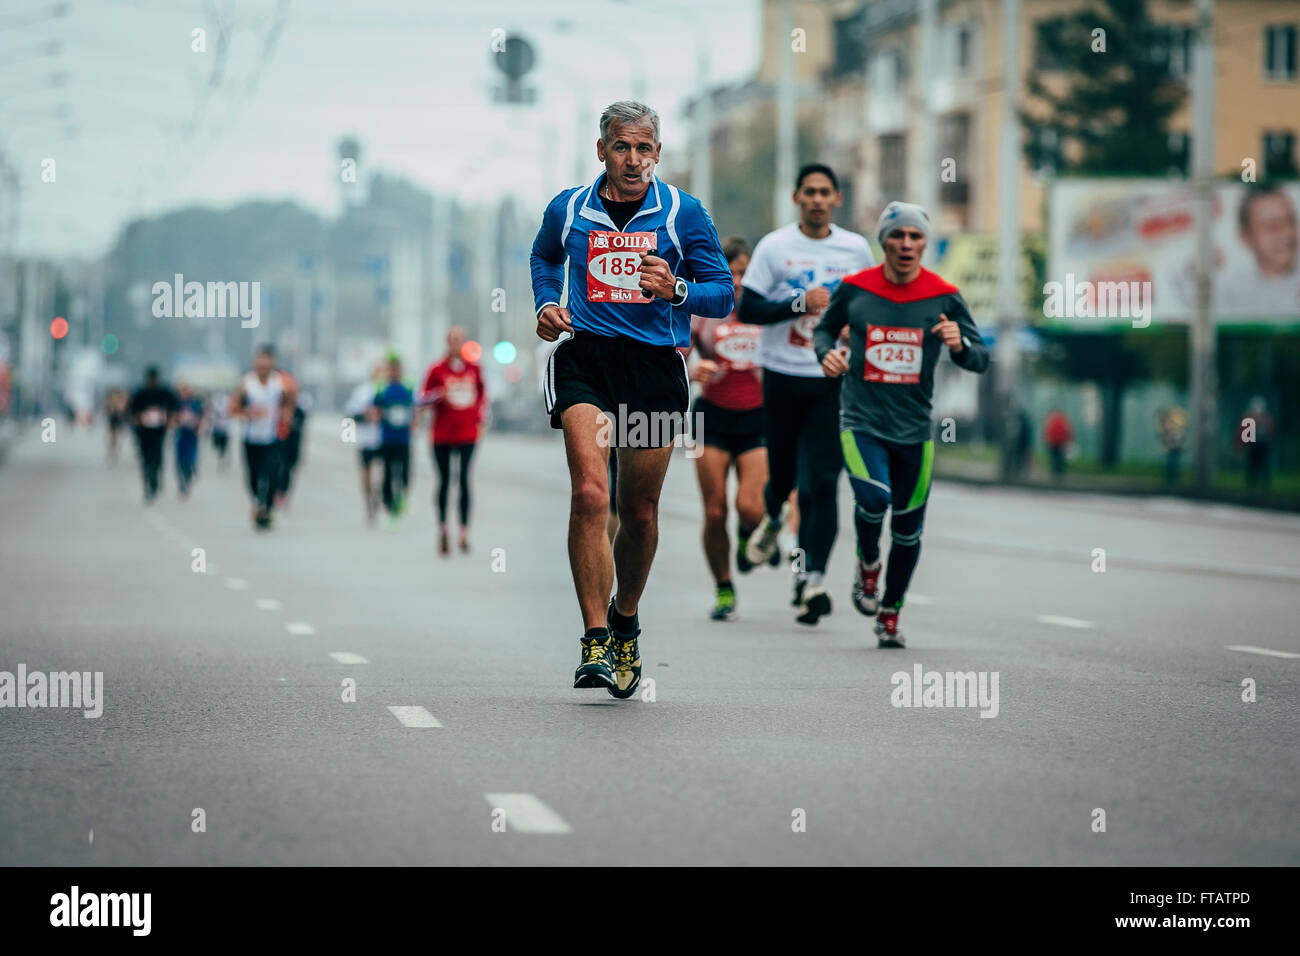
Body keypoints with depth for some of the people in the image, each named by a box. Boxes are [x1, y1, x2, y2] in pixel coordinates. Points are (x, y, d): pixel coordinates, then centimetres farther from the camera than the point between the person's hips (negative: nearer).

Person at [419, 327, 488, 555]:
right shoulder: (437, 369, -1)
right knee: (444, 480, 2)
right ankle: (442, 528, 14)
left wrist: (480, 416, 11)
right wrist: (437, 396, -20)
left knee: (464, 479, -8)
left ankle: (465, 533, -6)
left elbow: (482, 393, 23)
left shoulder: (474, 369, 8)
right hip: (442, 435, -1)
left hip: (467, 434, 1)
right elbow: (423, 398, 0)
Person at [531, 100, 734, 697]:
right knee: (590, 496, -19)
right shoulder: (567, 210, 7)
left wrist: (676, 289, -16)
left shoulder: (683, 213, 2)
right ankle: (595, 644, -19)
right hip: (585, 358, -1)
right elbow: (544, 257, 29)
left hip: (657, 367, 1)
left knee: (640, 512, 9)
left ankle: (625, 623, 35)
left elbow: (723, 295, 3)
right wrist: (545, 305, 11)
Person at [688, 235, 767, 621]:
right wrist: (692, 371, -24)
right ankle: (723, 590, 13)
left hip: (757, 419, 0)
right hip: (714, 418, 0)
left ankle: (748, 533, 20)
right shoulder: (701, 312, 1)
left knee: (751, 508, -18)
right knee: (714, 513, -5)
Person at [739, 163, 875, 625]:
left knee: (822, 481, -10)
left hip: (833, 380, 0)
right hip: (783, 376, 0)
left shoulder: (856, 249, 6)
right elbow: (747, 310, -5)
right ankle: (772, 517, 48)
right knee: (783, 469, 11)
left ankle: (811, 578, -12)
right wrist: (800, 303, -17)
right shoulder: (774, 246, -1)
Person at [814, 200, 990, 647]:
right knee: (873, 497, -27)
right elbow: (825, 328, 16)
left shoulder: (944, 297, -2)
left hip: (915, 427, 2)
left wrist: (959, 345, -21)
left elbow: (980, 360, 2)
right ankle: (867, 564, 5)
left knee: (908, 531, 7)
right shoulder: (854, 289, -2)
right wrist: (827, 352, -6)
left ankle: (890, 614, 29)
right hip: (861, 421, -2)